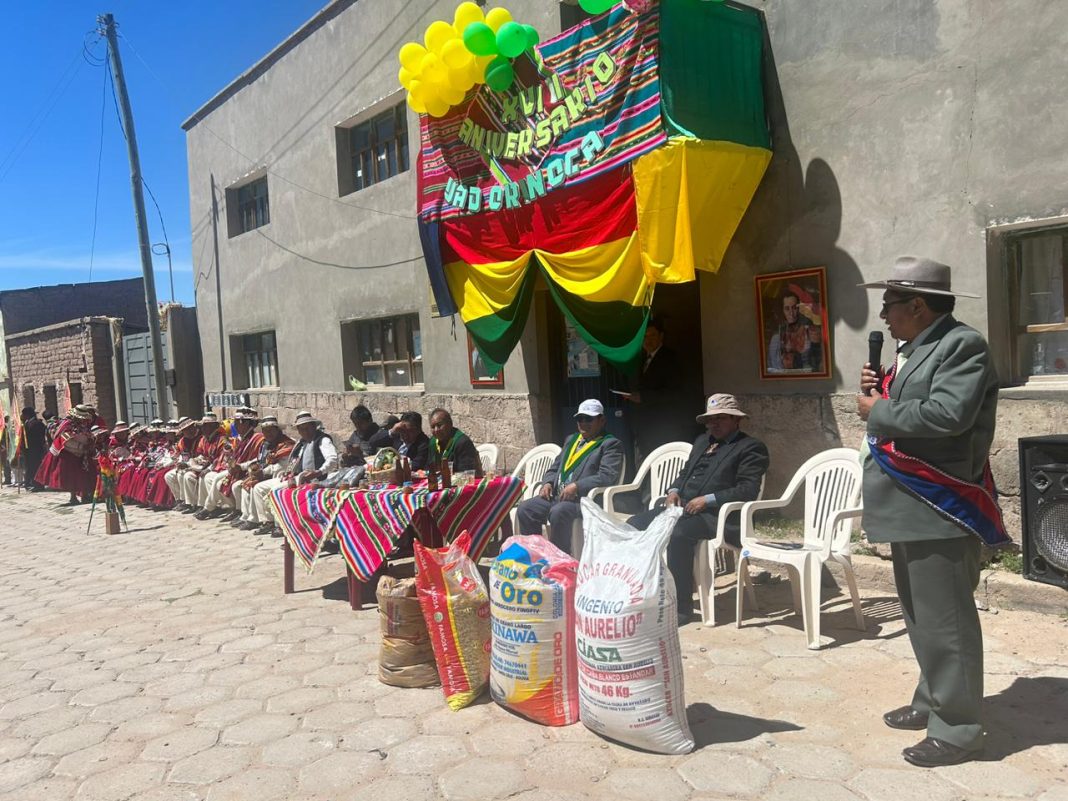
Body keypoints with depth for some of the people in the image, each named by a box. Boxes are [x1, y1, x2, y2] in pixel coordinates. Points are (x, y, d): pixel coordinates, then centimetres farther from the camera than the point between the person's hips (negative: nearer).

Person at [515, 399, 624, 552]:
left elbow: (608, 476, -12)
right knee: (525, 509, -15)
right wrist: (548, 483, 3)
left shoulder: (611, 444, 3)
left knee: (558, 512, -35)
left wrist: (576, 487, -20)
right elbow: (554, 467, 27)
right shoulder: (571, 440, 26)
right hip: (556, 496, 7)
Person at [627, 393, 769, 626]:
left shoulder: (751, 447, -1)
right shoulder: (702, 441, 24)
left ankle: (682, 606, -22)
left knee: (677, 533, -35)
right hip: (683, 507, 8)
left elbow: (748, 490, -12)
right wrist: (674, 490, 6)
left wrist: (708, 499, -20)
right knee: (635, 525, -12)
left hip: (716, 515, -8)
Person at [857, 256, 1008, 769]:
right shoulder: (911, 350, 15)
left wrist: (877, 411, -17)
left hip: (939, 509, -10)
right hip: (910, 508, 10)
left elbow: (946, 416, -28)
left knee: (943, 620, -2)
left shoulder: (962, 345, -15)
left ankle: (957, 729, 9)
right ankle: (932, 701, 33)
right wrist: (878, 390, 1)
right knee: (921, 615, 19)